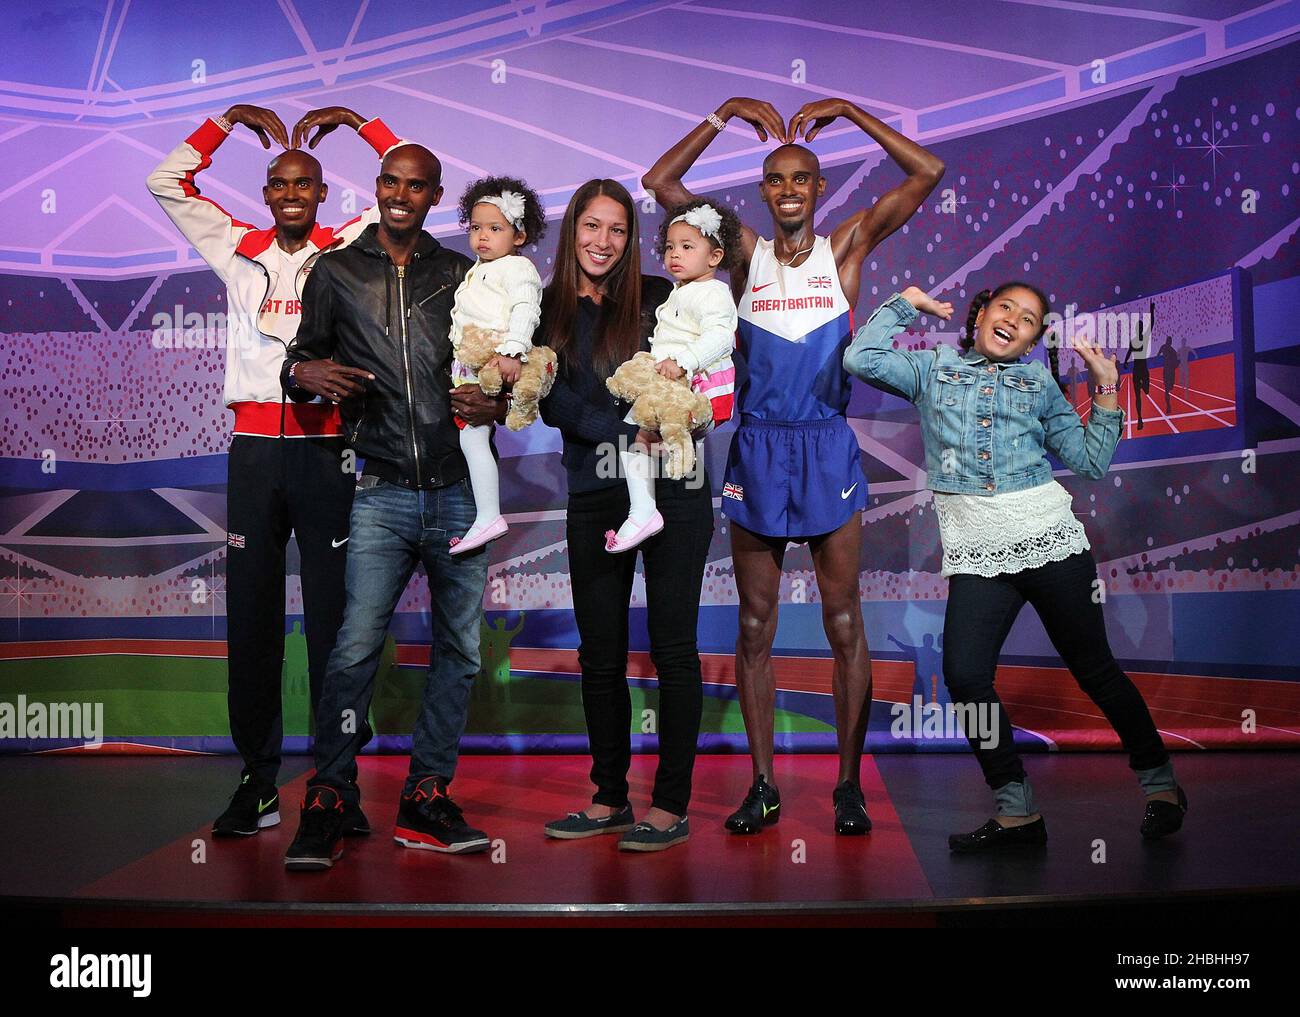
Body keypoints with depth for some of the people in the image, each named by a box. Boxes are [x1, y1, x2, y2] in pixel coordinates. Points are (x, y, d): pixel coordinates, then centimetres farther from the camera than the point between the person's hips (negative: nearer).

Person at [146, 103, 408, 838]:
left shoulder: (348, 249, 8)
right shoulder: (238, 249, 14)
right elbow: (168, 183, 18)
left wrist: (356, 120, 12)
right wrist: (230, 121, 19)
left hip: (326, 445, -2)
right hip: (255, 446, 2)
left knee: (334, 612, 0)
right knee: (251, 614, 3)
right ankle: (259, 781, 10)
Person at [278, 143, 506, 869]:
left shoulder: (463, 276, 13)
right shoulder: (336, 272, 10)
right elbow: (302, 358, 14)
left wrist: (495, 405, -6)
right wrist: (304, 373, -10)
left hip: (459, 490, 2)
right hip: (383, 491, -2)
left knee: (459, 649, 4)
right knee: (357, 645, -12)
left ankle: (426, 801, 15)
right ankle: (328, 801, 0)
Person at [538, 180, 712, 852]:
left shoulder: (657, 297, 6)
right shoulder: (550, 310, 9)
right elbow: (553, 402, -2)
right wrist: (628, 433, -15)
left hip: (671, 490, -2)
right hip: (594, 499, 2)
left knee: (673, 649, -2)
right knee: (600, 655, 8)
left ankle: (672, 806, 6)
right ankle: (609, 800, 20)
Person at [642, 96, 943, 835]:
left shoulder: (846, 248, 4)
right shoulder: (745, 253, 6)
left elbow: (928, 173, 0)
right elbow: (660, 182, 6)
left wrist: (850, 112, 1)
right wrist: (725, 116, 3)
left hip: (828, 448, -1)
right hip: (757, 449, 1)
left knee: (845, 625, 2)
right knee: (756, 627, 6)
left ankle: (850, 785, 12)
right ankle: (763, 785, 16)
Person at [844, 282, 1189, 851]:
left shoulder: (1039, 383, 14)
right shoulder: (934, 368, 13)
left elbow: (1091, 463, 11)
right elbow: (861, 358, -1)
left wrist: (1106, 390, 6)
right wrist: (904, 302, 10)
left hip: (1049, 537, 0)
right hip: (976, 552, 0)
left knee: (1094, 669, 6)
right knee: (965, 676, -15)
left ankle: (1160, 782, 25)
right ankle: (1017, 813, -1)